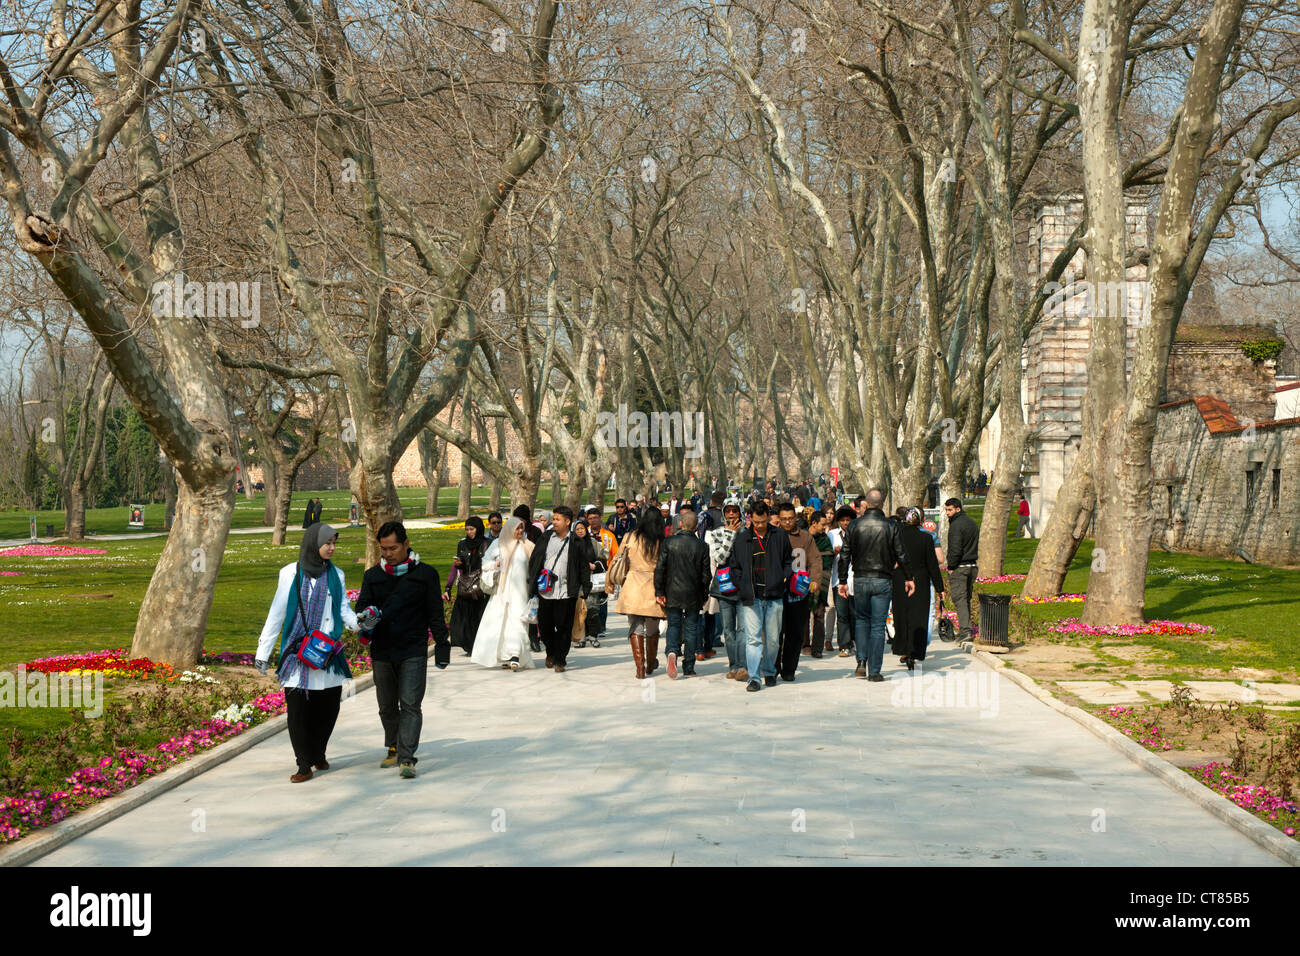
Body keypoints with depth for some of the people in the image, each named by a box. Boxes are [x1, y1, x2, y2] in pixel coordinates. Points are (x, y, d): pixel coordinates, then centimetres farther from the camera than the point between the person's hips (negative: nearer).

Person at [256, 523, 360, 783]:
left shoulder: (336, 575, 10)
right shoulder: (291, 573, 2)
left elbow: (344, 610, 5)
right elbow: (277, 613, 5)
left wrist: (358, 621, -18)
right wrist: (263, 651, 5)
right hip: (297, 652, -2)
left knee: (328, 707, 4)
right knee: (298, 709, -5)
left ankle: (319, 754, 26)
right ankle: (304, 764, 3)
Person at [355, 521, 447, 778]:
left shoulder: (425, 574, 1)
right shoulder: (372, 576, 9)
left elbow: (435, 613, 5)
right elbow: (362, 606, 8)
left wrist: (441, 642, 1)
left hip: (413, 652, -4)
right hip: (382, 652, 4)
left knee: (410, 705, -10)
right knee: (387, 706, 12)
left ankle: (406, 758, -13)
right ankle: (394, 749, 29)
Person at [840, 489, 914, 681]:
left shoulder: (854, 526, -1)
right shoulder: (890, 526, -6)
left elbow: (845, 555, 0)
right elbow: (902, 555, -4)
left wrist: (842, 581, 7)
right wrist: (909, 578, 9)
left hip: (860, 580, 2)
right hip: (882, 580, -2)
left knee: (861, 619, 19)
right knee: (878, 625, 2)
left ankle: (862, 662, 6)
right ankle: (874, 671, 2)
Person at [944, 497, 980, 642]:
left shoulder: (956, 525, -15)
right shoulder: (972, 523, 14)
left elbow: (955, 550, -20)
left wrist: (951, 567, -11)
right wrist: (972, 561, 18)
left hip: (959, 567, -8)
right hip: (973, 566, 8)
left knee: (959, 599, -7)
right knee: (966, 599, 15)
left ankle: (965, 630, -15)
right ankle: (966, 629, 18)